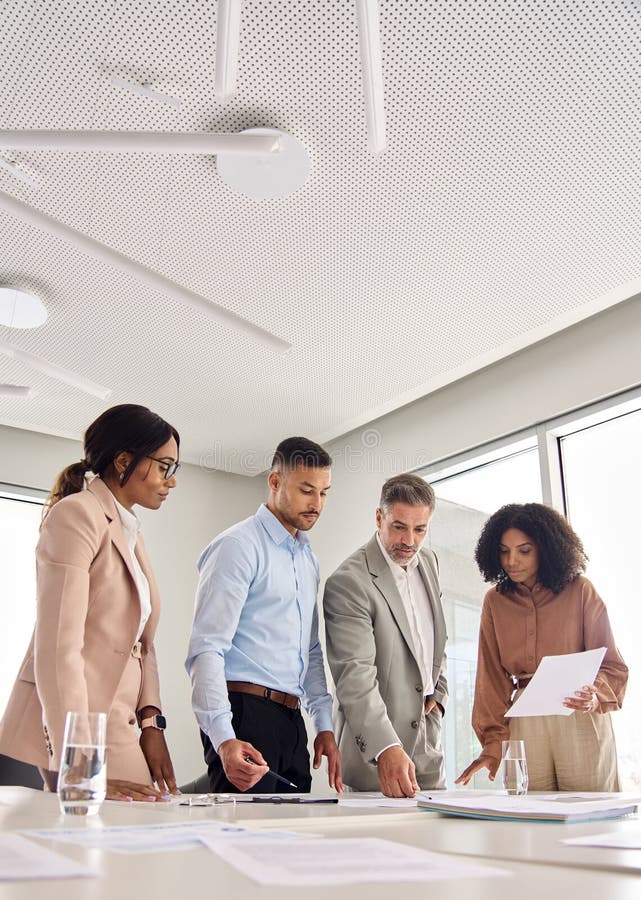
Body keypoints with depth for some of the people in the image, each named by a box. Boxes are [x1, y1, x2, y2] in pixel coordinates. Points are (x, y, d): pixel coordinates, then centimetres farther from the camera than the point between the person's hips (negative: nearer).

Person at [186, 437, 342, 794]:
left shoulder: (308, 557, 18)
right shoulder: (239, 546, -8)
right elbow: (206, 648, -16)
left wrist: (325, 726, 16)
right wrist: (224, 739, -26)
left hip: (291, 720, 8)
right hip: (245, 714, -8)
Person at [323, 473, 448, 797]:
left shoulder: (428, 562, 6)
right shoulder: (348, 582, -21)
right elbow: (355, 675, -29)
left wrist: (438, 691, 9)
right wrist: (386, 749, -40)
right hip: (375, 743, -7)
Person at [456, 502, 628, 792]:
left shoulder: (580, 591, 0)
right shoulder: (495, 601, 8)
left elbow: (611, 665, 1)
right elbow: (492, 676, 6)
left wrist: (595, 696, -20)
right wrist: (493, 742, -4)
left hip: (581, 722, -2)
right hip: (524, 723, 2)